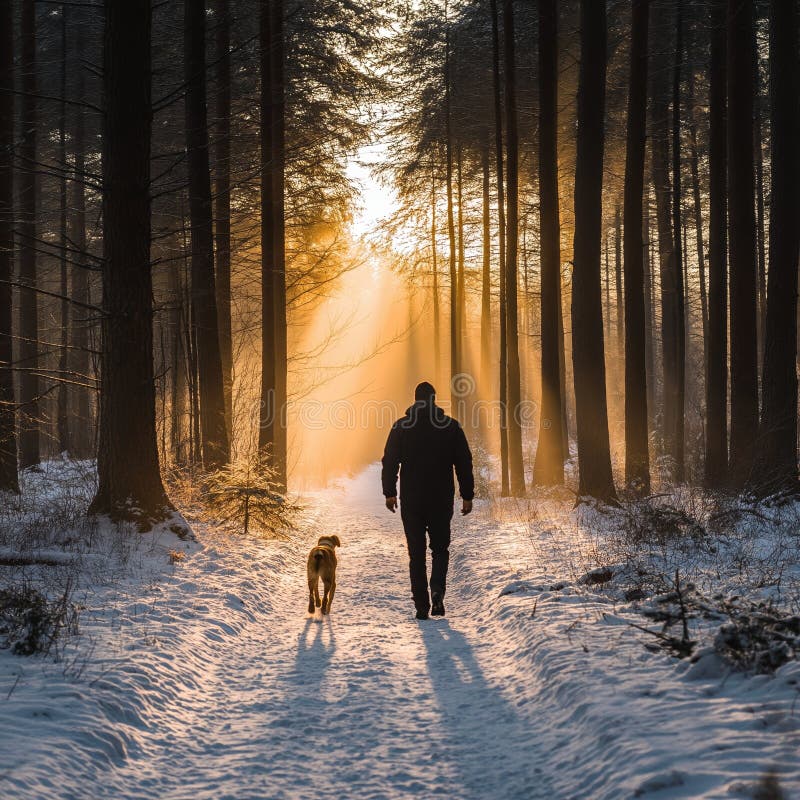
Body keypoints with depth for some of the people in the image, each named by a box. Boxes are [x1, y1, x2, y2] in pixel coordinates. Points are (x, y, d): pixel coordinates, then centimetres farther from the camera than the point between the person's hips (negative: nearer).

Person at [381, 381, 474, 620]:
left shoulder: (401, 427, 0)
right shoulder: (450, 426, 1)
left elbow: (390, 461, -3)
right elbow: (464, 463, 1)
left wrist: (389, 492, 1)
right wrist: (467, 495, 5)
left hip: (411, 501, 0)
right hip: (442, 500, 0)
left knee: (416, 553, 7)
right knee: (440, 548, 14)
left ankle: (422, 606, 3)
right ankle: (437, 591, -11)